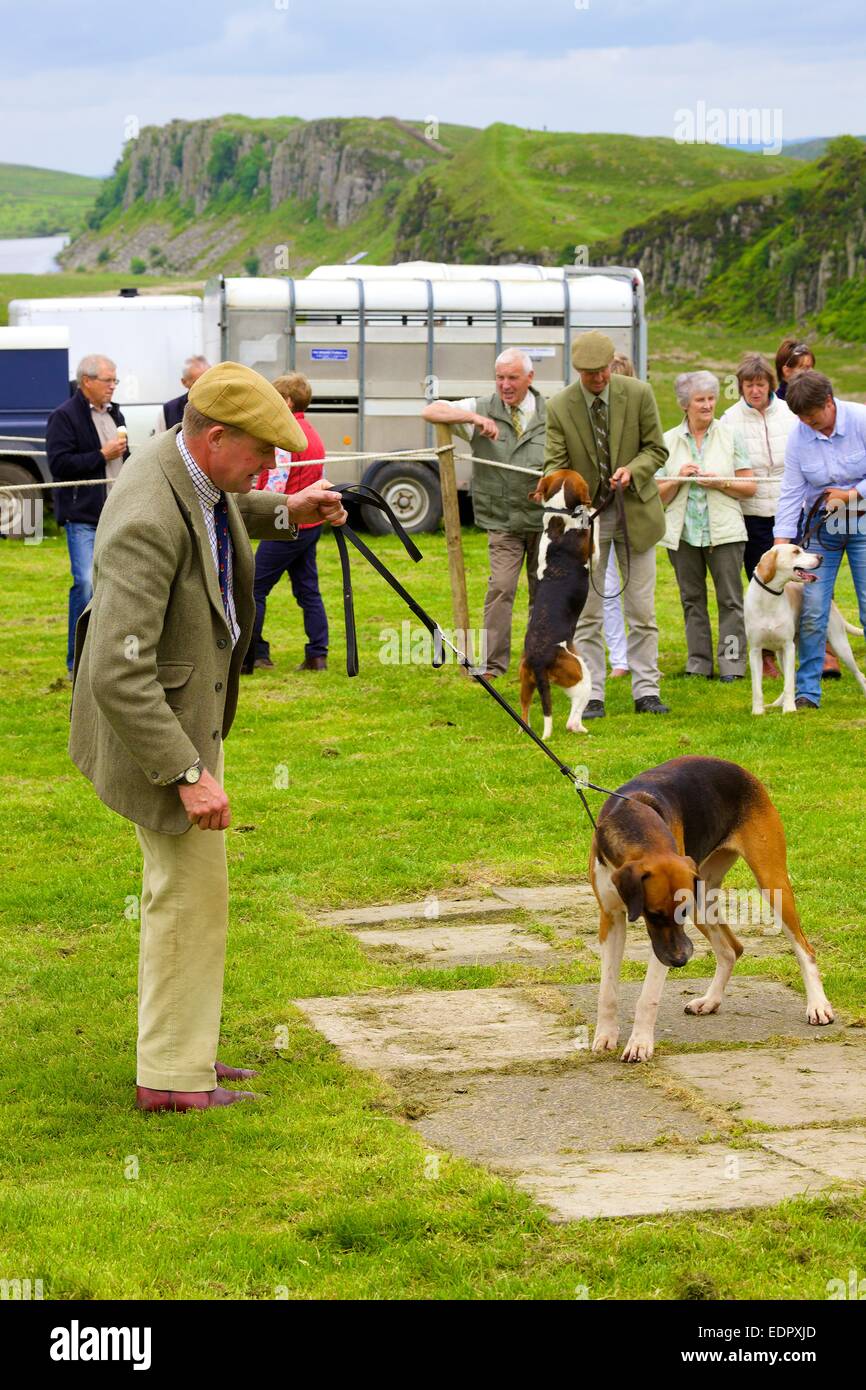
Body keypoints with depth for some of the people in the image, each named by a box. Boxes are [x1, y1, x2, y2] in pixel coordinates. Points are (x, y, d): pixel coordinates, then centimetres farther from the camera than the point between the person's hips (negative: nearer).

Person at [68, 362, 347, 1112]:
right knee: (191, 893, 1)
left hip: (193, 707, 10)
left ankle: (183, 1048, 33)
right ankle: (174, 1076, 14)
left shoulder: (192, 464, -5)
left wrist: (283, 513, 10)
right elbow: (119, 673, -35)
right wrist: (188, 774, -32)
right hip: (155, 721, -10)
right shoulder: (147, 522, -33)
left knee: (189, 888, 19)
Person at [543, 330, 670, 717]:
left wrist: (633, 470, -21)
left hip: (635, 510, 0)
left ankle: (646, 691, 12)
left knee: (642, 609, 4)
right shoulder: (559, 406, -9)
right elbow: (554, 465, -11)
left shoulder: (638, 394, -7)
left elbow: (656, 448, 0)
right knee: (587, 612, 2)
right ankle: (591, 695, 8)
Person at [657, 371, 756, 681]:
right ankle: (698, 664, 13)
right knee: (692, 599, 7)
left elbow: (750, 487, 3)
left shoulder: (730, 436, 4)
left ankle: (731, 664, -2)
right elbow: (660, 495, 8)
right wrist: (679, 478, -10)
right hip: (682, 532, 2)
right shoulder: (669, 441, 7)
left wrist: (720, 483, -13)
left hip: (724, 531, -2)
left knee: (730, 599, -5)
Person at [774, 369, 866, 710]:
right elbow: (791, 491, -3)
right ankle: (806, 692, 5)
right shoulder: (798, 436, -4)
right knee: (811, 611, -3)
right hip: (820, 526, 2)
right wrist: (782, 543, -8)